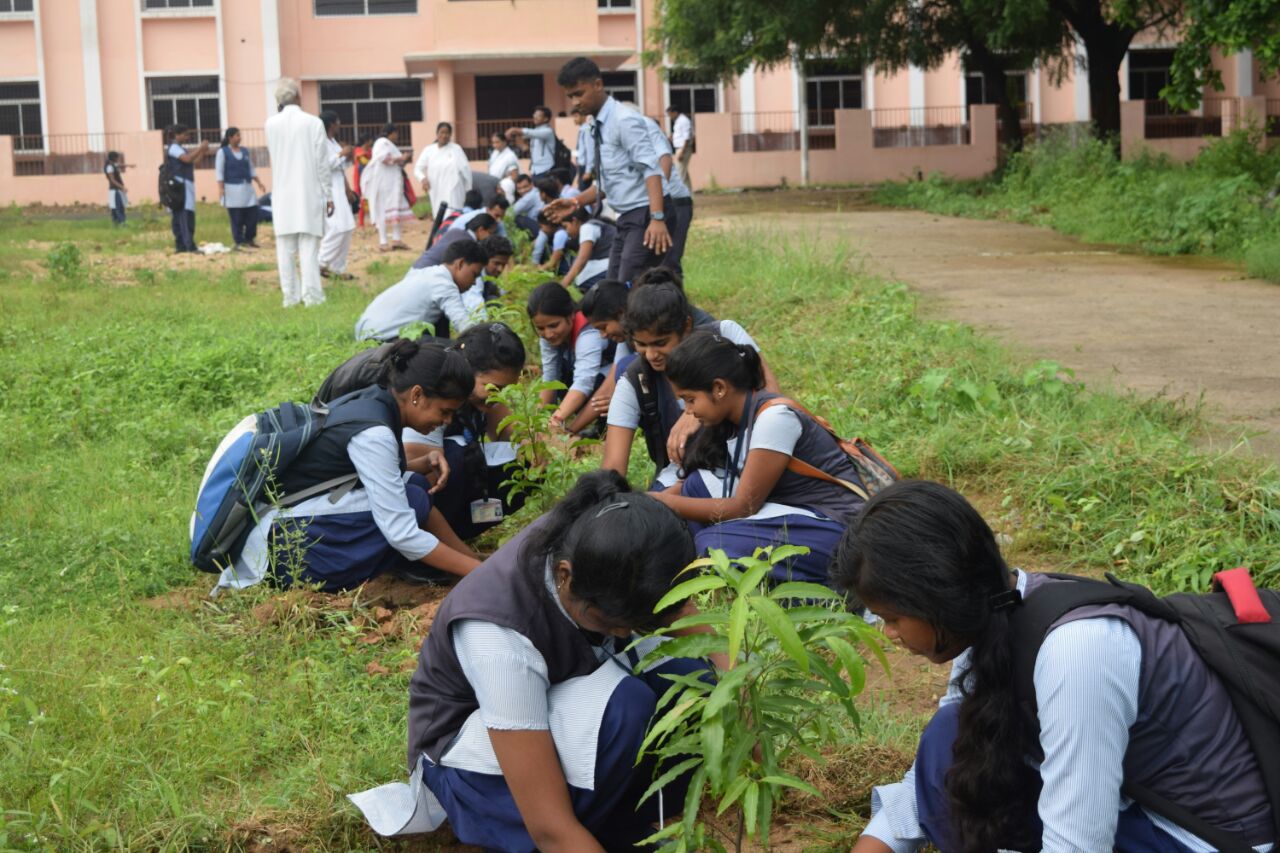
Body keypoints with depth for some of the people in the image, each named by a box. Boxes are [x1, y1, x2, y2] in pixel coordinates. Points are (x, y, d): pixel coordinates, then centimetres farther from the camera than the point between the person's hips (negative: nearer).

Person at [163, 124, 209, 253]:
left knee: (179, 216, 7)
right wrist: (200, 148, -17)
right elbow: (187, 159, -23)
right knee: (185, 215, -15)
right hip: (179, 185, -10)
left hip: (185, 185, 10)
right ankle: (189, 246, -22)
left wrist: (202, 152, 7)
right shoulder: (173, 147, -8)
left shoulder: (181, 149, 21)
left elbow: (193, 162, 18)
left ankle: (181, 245, 7)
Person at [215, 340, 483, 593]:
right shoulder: (373, 434, -23)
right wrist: (476, 570, -22)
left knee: (415, 485, 0)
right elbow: (401, 533, -25)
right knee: (414, 501, -20)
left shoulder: (371, 399, 3)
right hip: (291, 550, -10)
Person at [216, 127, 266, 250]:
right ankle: (239, 242, 1)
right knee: (237, 218, -6)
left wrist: (259, 183, 13)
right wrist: (220, 188, -15)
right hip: (232, 189, -5)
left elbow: (251, 169, 21)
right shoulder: (223, 152, -1)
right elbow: (219, 171, -5)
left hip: (247, 188, 5)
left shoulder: (244, 152, 15)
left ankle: (249, 240, 11)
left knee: (253, 215, -1)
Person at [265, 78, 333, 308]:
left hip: (282, 196, 2)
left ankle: (290, 295, 6)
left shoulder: (271, 124, 0)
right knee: (309, 244, -3)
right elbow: (322, 163, -5)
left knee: (285, 246, 5)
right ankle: (311, 294, -8)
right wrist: (329, 195, 2)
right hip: (309, 193, -2)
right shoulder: (313, 123, -7)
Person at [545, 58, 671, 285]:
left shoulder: (624, 120, -13)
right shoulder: (599, 128, 14)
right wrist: (576, 202, 11)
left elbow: (651, 170, -21)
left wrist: (657, 218, -31)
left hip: (644, 217, -9)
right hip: (627, 219, 9)